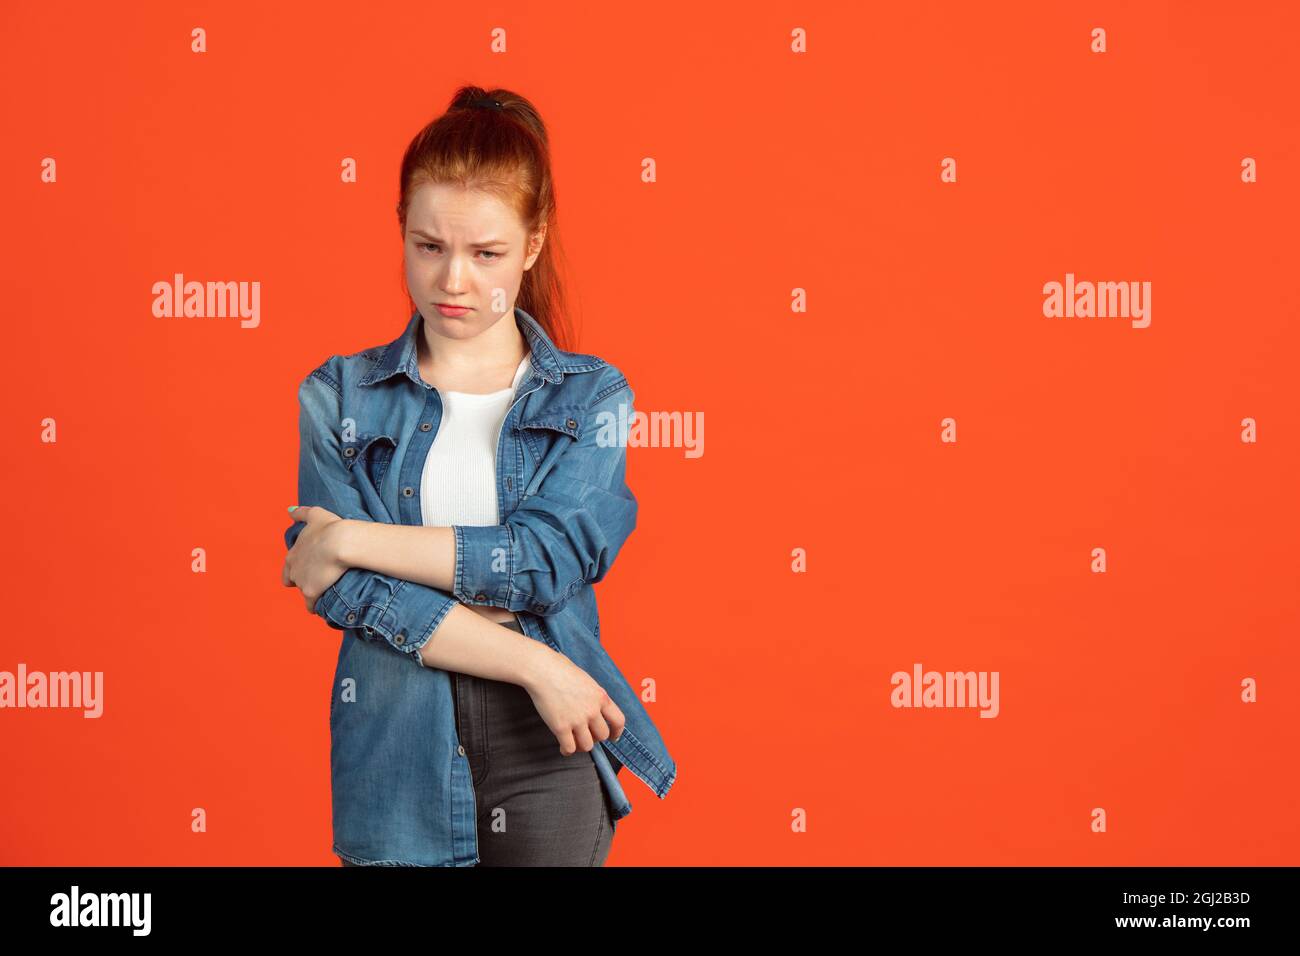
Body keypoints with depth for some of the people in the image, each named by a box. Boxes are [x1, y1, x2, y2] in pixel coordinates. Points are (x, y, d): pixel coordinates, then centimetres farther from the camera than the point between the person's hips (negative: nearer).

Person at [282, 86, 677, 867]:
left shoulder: (592, 397, 2)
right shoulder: (340, 397, 2)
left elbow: (550, 560, -13)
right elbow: (347, 591, -9)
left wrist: (353, 540, -12)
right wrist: (534, 664, -15)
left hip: (547, 754, 0)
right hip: (398, 757, 1)